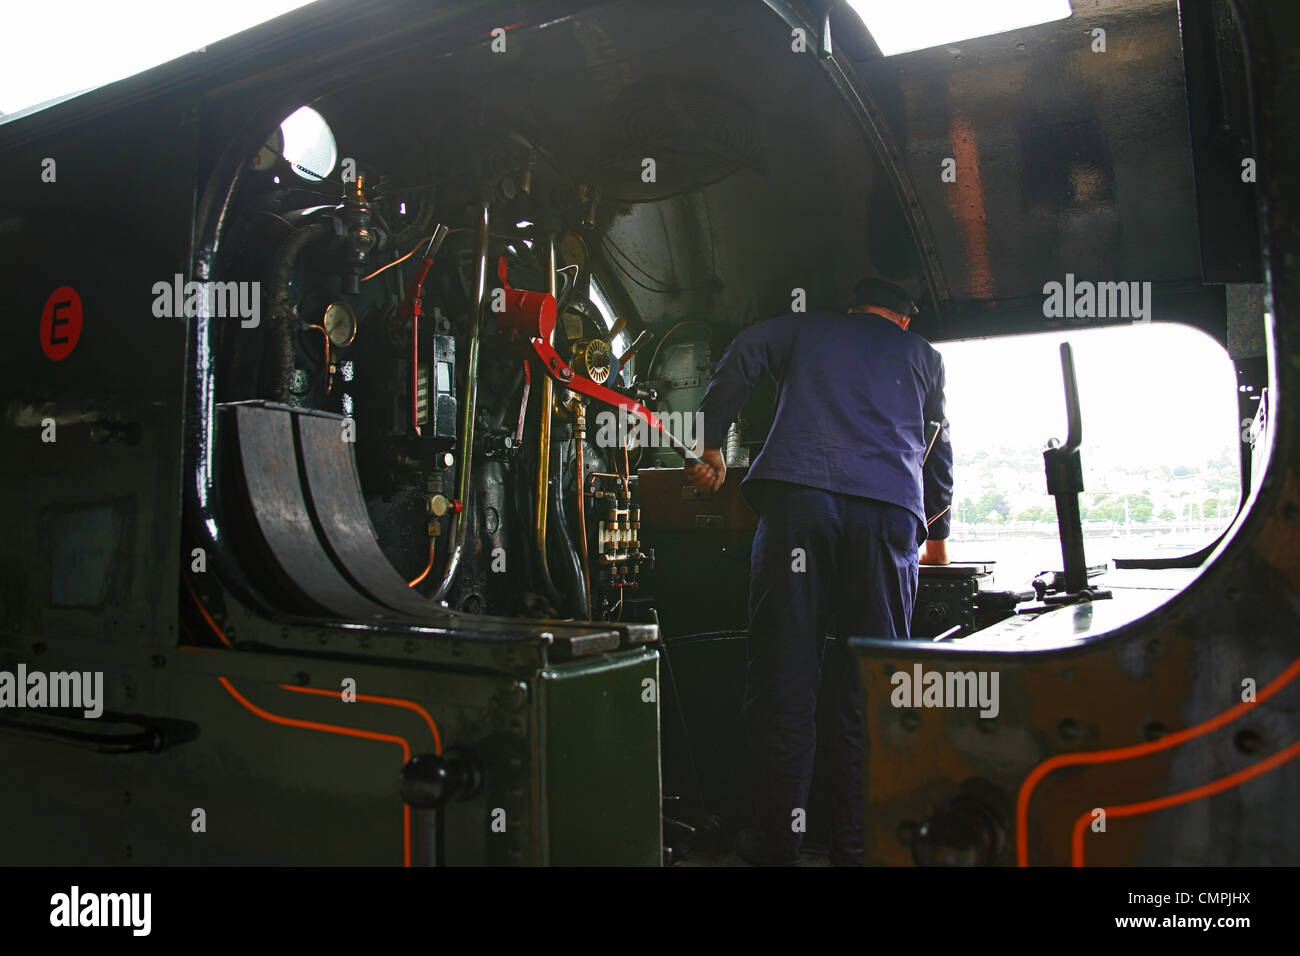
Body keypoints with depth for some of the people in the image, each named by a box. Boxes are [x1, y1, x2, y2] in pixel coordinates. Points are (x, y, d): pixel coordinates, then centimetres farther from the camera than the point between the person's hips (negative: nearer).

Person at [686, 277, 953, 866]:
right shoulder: (923, 356, 30)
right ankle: (858, 845, 5)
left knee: (782, 673, -1)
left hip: (799, 493, -1)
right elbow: (939, 453, 36)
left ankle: (778, 841, 2)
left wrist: (712, 446, 14)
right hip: (891, 509, 2)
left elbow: (739, 359, 10)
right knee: (869, 687, 3)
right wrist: (937, 535, 49)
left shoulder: (806, 328, 26)